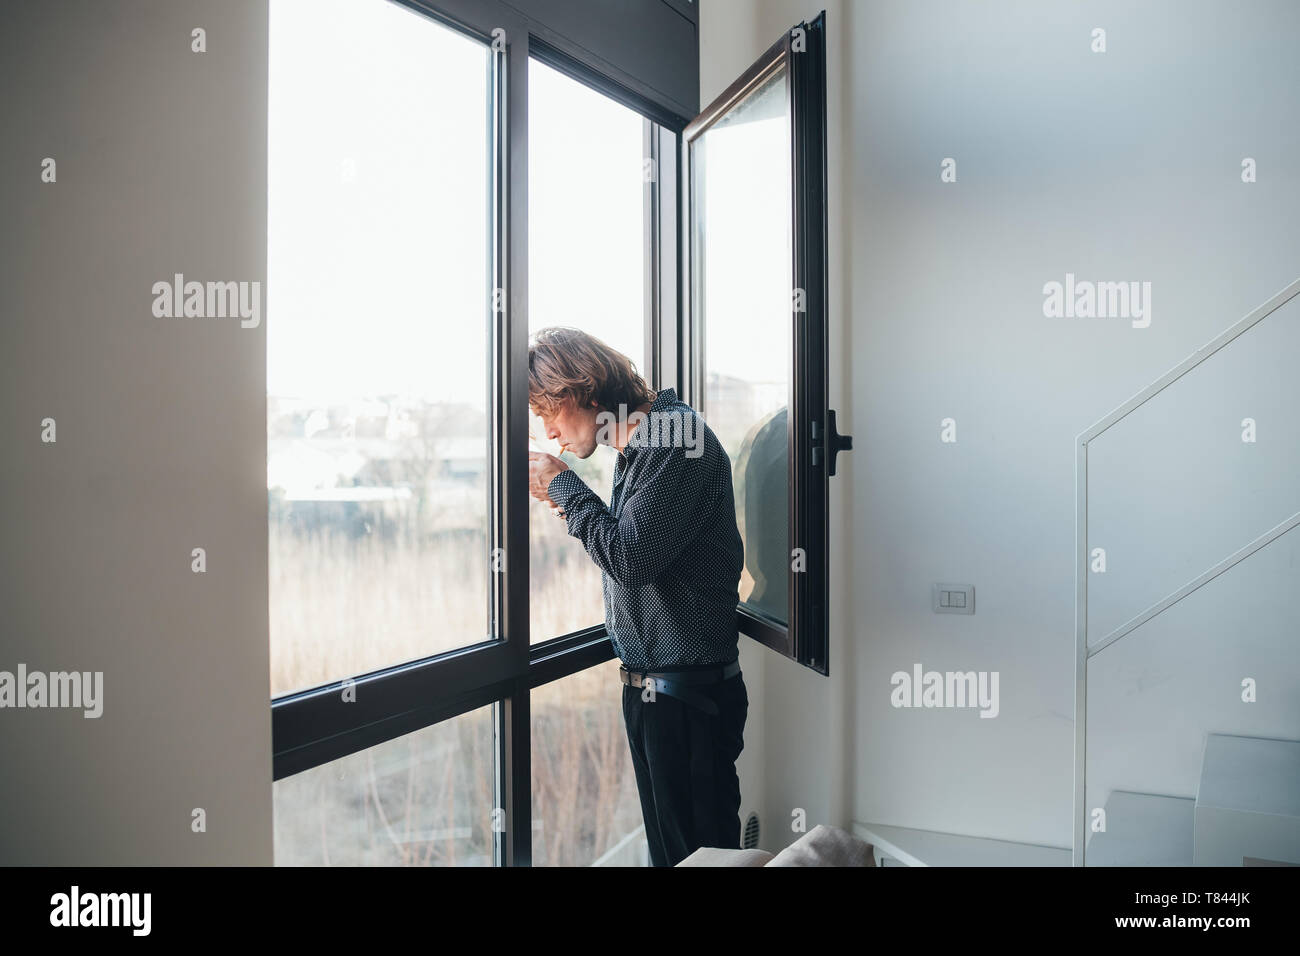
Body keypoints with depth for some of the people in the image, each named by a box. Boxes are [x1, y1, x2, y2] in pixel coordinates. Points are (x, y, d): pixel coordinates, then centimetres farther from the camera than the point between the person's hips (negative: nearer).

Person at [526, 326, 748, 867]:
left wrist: (563, 486, -11)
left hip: (687, 689, -9)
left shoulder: (678, 439, -17)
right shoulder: (636, 446, 13)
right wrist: (568, 507, 6)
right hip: (650, 686, 10)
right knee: (666, 847, 18)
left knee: (693, 848, 1)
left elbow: (632, 558, -24)